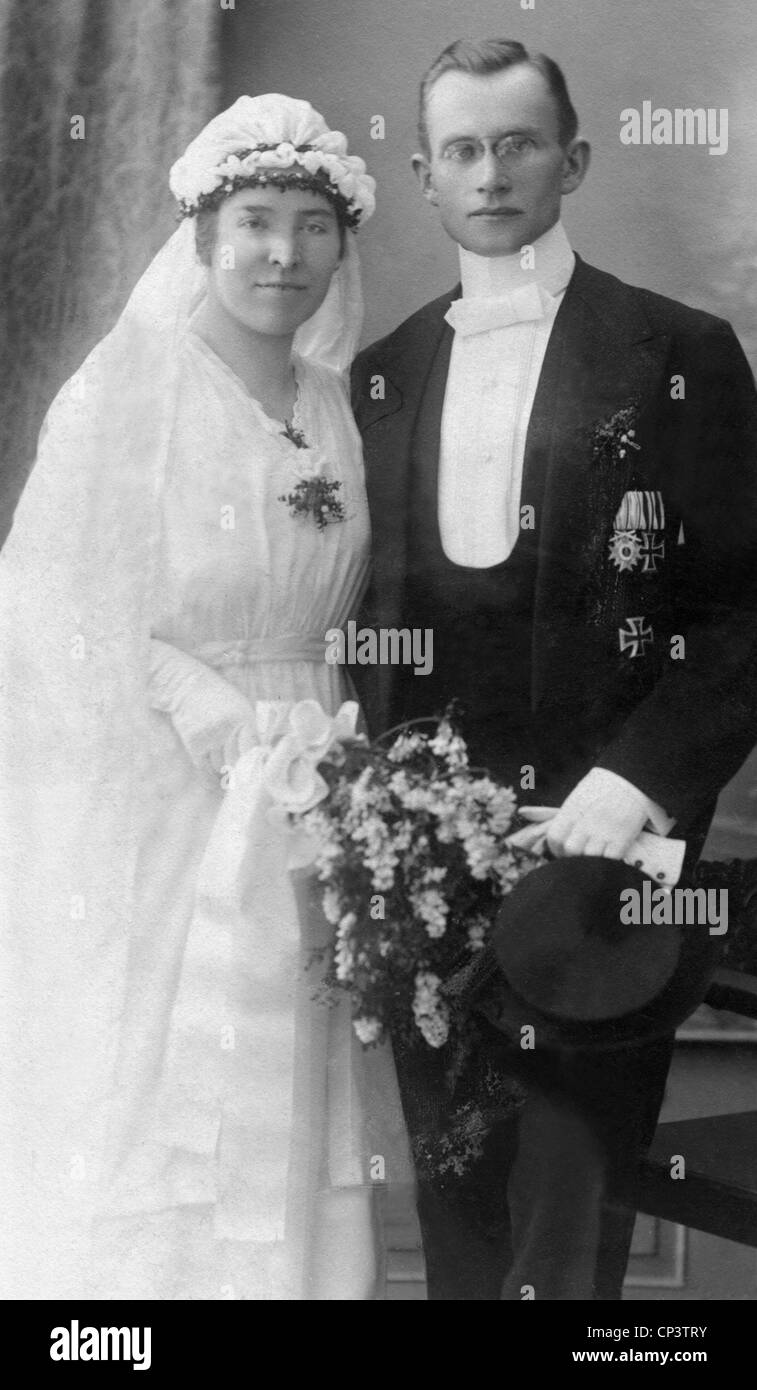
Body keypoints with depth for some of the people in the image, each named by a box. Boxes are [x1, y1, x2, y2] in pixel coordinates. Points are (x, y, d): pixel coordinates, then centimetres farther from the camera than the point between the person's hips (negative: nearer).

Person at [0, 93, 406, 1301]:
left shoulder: (336, 407, 10)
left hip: (293, 824, 5)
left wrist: (331, 742, -1)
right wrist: (224, 725, -14)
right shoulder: (127, 388, -7)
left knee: (282, 1119, 8)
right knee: (143, 1111, 2)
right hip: (151, 811, -5)